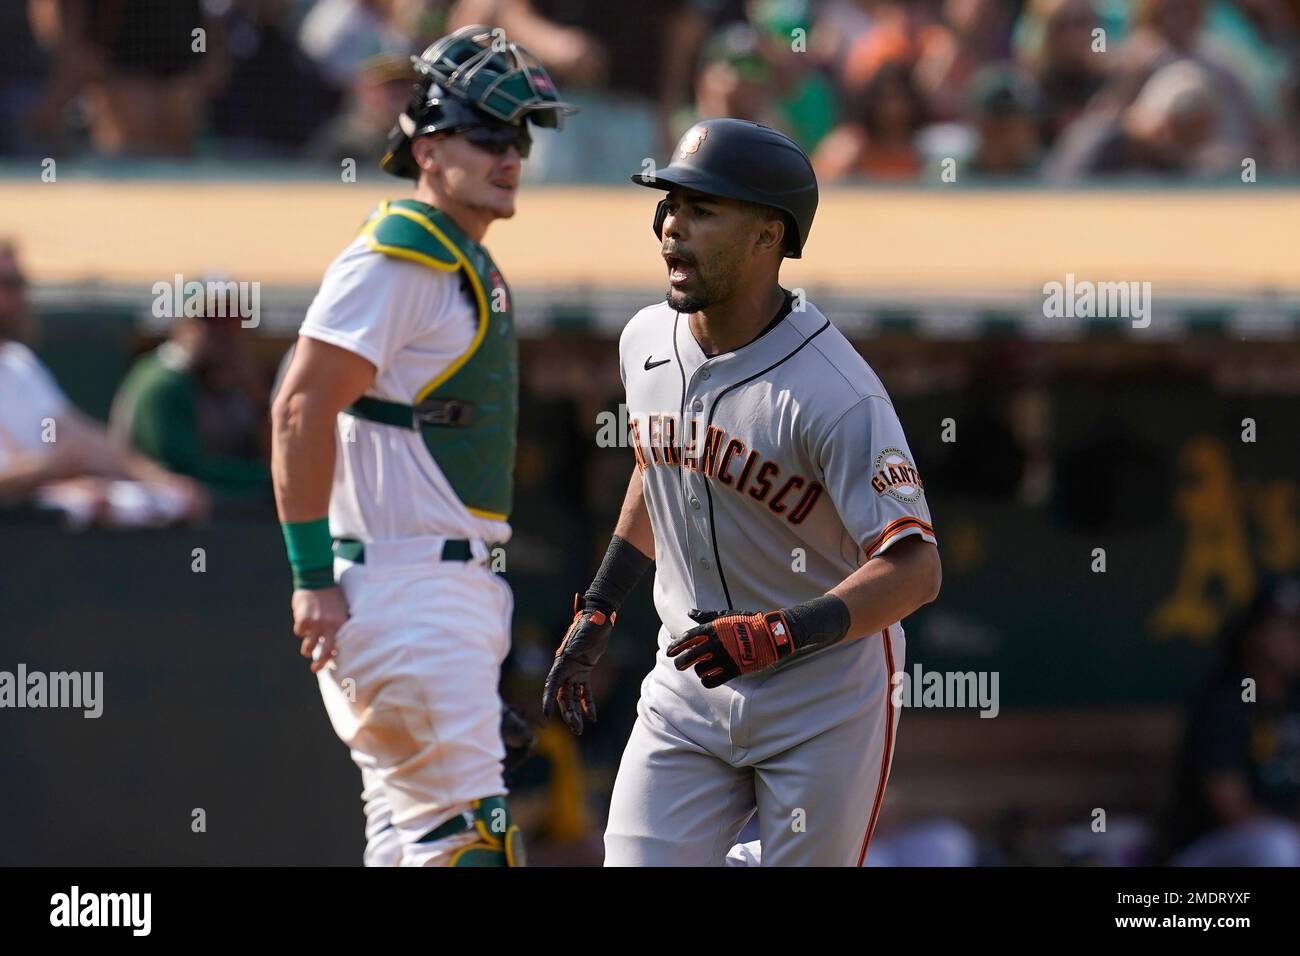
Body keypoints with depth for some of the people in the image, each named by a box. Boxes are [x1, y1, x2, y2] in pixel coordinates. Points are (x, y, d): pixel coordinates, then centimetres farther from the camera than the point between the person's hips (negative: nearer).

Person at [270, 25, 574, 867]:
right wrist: (314, 577, -22)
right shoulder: (399, 259, -13)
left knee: (414, 827, 11)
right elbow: (301, 409, -19)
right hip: (402, 582, -10)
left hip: (460, 584, 10)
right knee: (470, 828, -13)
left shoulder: (470, 268, 18)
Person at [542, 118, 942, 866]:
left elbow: (915, 567, -26)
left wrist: (776, 635, -36)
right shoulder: (647, 342, 1)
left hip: (825, 703, -5)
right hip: (687, 689, 6)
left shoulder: (835, 394, -23)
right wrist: (596, 615, 19)